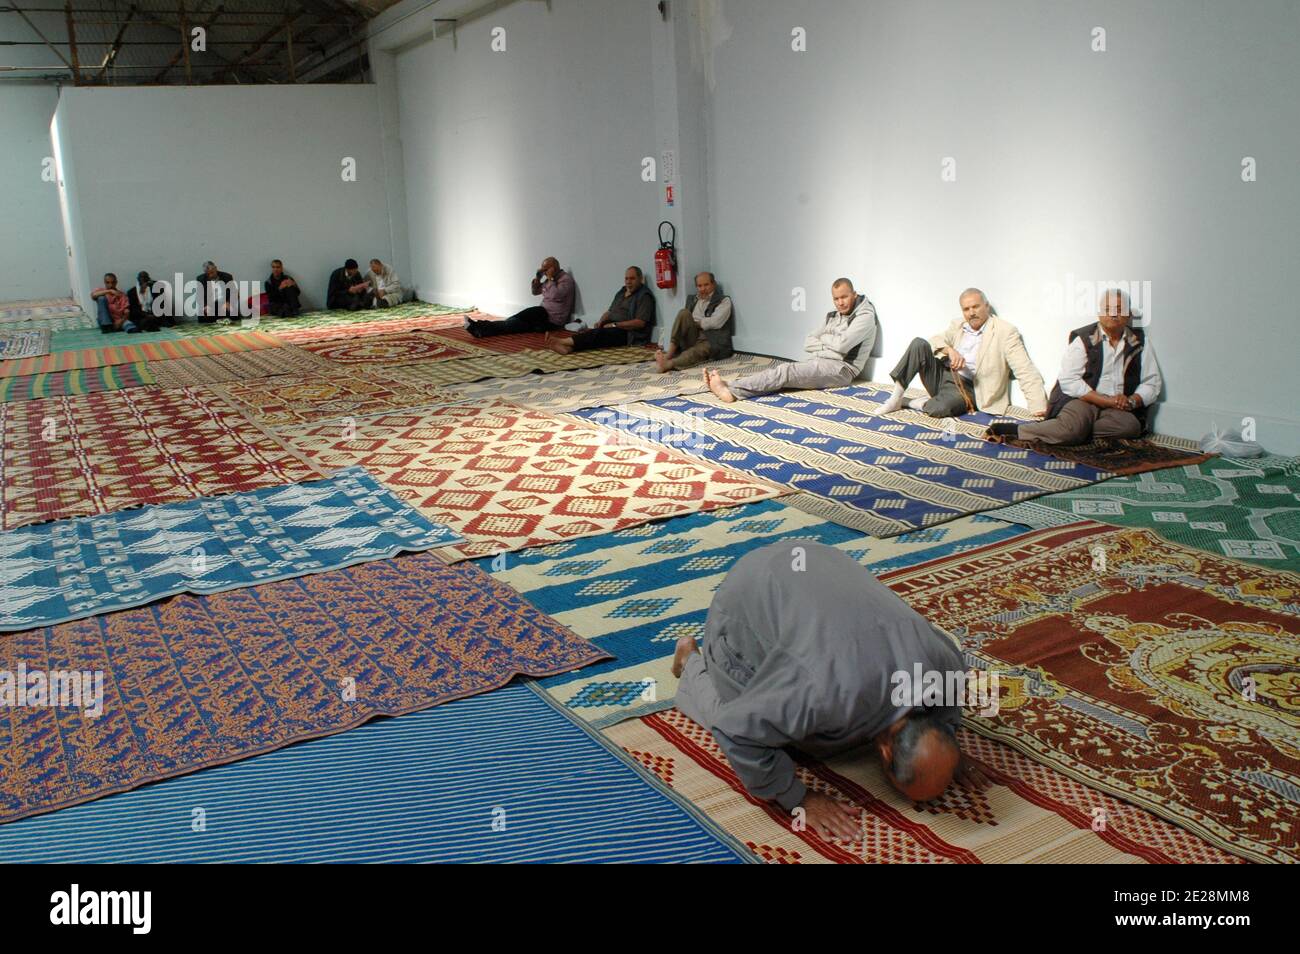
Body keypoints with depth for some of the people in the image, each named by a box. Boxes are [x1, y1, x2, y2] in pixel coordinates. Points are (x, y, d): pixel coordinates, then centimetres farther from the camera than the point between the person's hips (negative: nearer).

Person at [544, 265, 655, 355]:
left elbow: (640, 323, -16)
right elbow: (609, 311, 26)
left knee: (599, 334, -30)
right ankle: (568, 348, -46)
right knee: (591, 332, -20)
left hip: (628, 333, -8)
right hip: (612, 328, 8)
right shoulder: (621, 292, 21)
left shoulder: (644, 296, -6)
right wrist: (601, 321, 3)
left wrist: (615, 325, -16)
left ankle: (564, 342, -43)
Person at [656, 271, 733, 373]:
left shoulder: (724, 301, 7)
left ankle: (669, 363, -67)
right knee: (684, 313, -21)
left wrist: (694, 322, 0)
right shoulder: (691, 299, 23)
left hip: (712, 342, -4)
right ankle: (669, 354, -33)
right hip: (692, 338, 4)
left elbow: (715, 322, -8)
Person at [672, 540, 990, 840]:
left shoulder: (946, 663, -23)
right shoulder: (831, 693, -42)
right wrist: (799, 798, -26)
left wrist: (950, 751, -4)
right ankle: (692, 661, 30)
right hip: (748, 597, -5)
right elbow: (738, 731, -32)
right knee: (748, 723, 6)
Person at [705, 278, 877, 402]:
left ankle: (731, 391, -37)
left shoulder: (865, 317, -4)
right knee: (782, 369, -18)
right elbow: (808, 343, 14)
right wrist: (829, 343, -5)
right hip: (819, 362, 8)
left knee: (786, 371, -26)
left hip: (840, 368, -8)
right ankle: (729, 388, -34)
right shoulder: (832, 316, 21)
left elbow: (841, 344, -18)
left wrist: (823, 337, 2)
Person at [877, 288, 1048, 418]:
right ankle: (896, 397, -15)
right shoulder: (958, 325, 14)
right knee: (919, 344, -19)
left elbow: (1025, 371, -12)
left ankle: (922, 403, -3)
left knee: (940, 409, -38)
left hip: (966, 387, -5)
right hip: (942, 375, 5)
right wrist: (950, 350, -24)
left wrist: (1039, 408, -24)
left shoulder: (1005, 331, -6)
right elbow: (935, 341, 0)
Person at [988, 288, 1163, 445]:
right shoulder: (1083, 339, 1)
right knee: (1074, 427, -38)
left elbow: (1153, 382, 13)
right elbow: (1068, 380, -10)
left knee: (1131, 425, -32)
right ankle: (1013, 430, -27)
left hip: (1119, 407, 4)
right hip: (1083, 400, -4)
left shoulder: (1140, 342, 13)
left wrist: (1132, 401, -9)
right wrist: (1107, 401, -15)